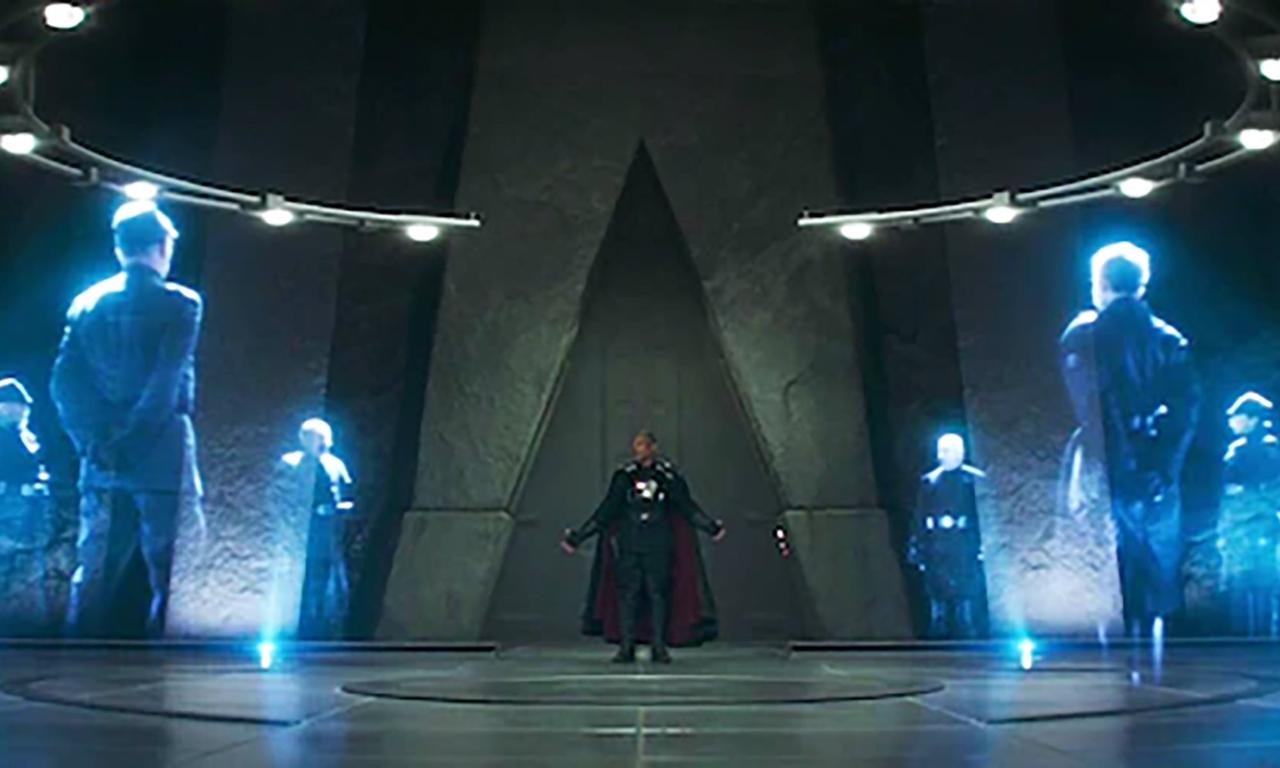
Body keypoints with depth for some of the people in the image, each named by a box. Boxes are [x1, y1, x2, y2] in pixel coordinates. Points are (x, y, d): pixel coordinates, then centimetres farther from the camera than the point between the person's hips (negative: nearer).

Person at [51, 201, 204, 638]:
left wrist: (94, 442, 1)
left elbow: (64, 382, 2)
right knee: (168, 577, 1)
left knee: (92, 574, 11)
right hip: (160, 459, -5)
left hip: (102, 462, 5)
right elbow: (167, 384, -15)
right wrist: (132, 440, -10)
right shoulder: (179, 303, -6)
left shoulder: (87, 303, 9)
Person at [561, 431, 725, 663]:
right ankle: (626, 647, 4)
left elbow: (687, 507, 4)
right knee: (627, 592, -1)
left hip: (658, 545, -1)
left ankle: (658, 646, 6)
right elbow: (606, 511, 8)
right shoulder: (625, 476, 5)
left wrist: (711, 527, -7)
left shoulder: (667, 476, 2)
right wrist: (577, 537, 5)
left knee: (658, 592, -2)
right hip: (628, 544, 1)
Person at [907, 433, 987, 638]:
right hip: (937, 553, 3)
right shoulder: (930, 481, 11)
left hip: (966, 551, -3)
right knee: (938, 605, 6)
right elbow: (919, 517, 12)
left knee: (967, 604, -4)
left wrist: (982, 547, -8)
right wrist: (916, 547, 7)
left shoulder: (974, 479, 0)